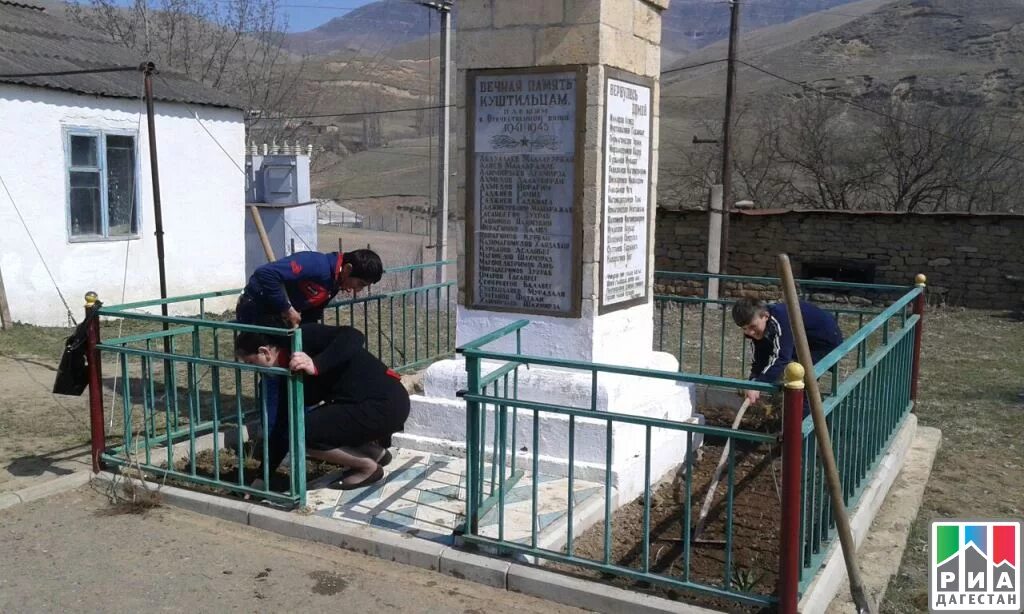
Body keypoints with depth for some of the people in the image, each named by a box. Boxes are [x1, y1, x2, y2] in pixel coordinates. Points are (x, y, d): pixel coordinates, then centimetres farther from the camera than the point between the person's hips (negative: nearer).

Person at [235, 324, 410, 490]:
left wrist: (316, 366, -34)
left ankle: (368, 466, 3)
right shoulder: (290, 370, 13)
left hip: (386, 405, -10)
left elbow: (353, 337, -26)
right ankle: (374, 451, 19)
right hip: (369, 404, 10)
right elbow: (283, 426, 16)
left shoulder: (303, 339, -12)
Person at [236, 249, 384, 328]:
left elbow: (311, 313, 10)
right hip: (256, 309, -9)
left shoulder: (335, 281, 1)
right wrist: (287, 309, -29)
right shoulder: (316, 265, -30)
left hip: (278, 313, 9)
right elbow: (265, 274, -37)